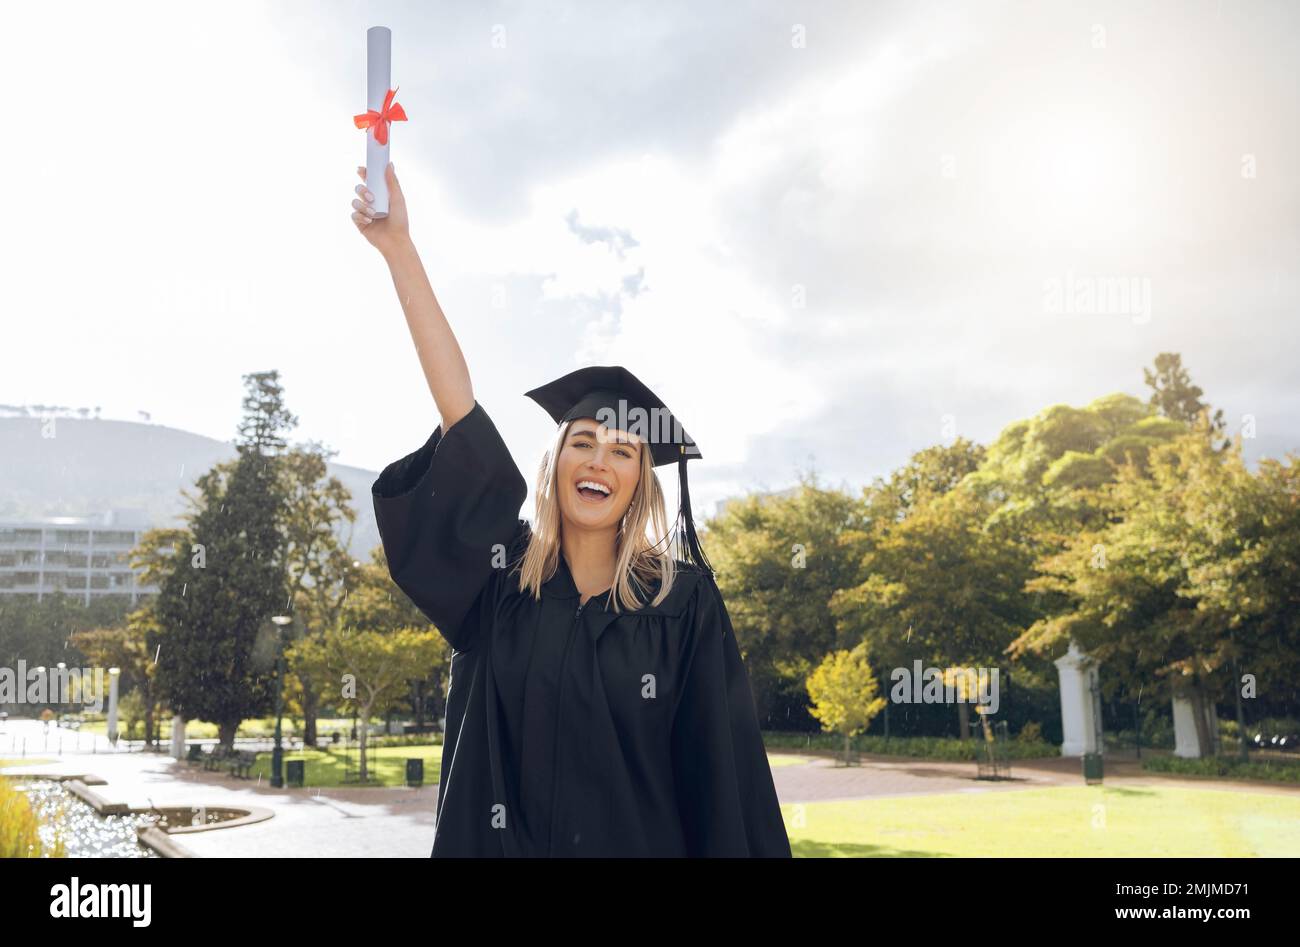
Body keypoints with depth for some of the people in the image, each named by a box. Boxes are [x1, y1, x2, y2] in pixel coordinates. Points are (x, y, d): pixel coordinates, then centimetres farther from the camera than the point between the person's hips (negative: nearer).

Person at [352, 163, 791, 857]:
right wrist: (397, 247, -11)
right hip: (502, 841, 1)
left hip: (644, 843, -1)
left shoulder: (684, 597, -4)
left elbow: (724, 764, -5)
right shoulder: (506, 574, -1)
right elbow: (460, 410, -8)